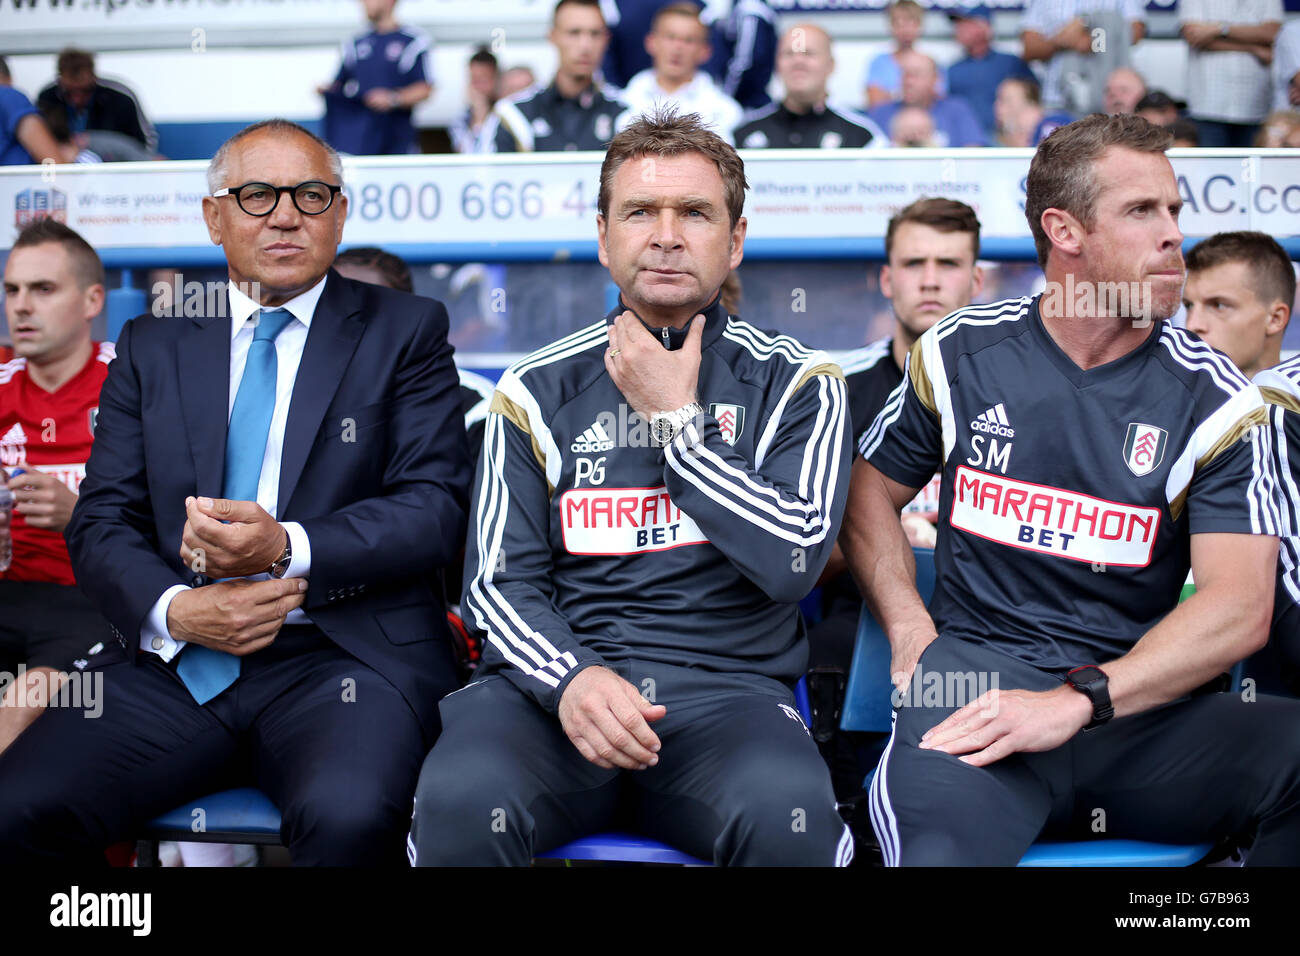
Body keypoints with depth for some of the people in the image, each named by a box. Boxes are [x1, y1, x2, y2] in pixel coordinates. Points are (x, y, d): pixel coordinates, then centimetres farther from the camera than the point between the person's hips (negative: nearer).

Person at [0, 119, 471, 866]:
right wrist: (175, 609, -11)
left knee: (348, 818, -35)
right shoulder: (153, 344, 17)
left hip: (344, 656, -3)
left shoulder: (406, 331, 9)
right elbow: (101, 521, 11)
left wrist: (288, 549, -18)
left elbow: (436, 508, -1)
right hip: (175, 658, 3)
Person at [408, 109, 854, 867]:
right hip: (558, 677, 1)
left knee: (789, 816, -35)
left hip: (726, 690, 0)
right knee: (460, 800, -32)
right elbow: (501, 583, 6)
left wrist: (675, 418, -4)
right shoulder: (539, 391, 11)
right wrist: (571, 678, -15)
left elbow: (793, 561, -6)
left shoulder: (794, 383, 8)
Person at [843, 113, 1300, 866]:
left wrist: (1074, 702, -19)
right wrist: (909, 630, 6)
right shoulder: (961, 354, 8)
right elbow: (871, 491, 22)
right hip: (975, 675, -2)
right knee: (938, 847, -36)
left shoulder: (1217, 401, 2)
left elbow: (1239, 608, -8)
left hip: (1138, 704, 2)